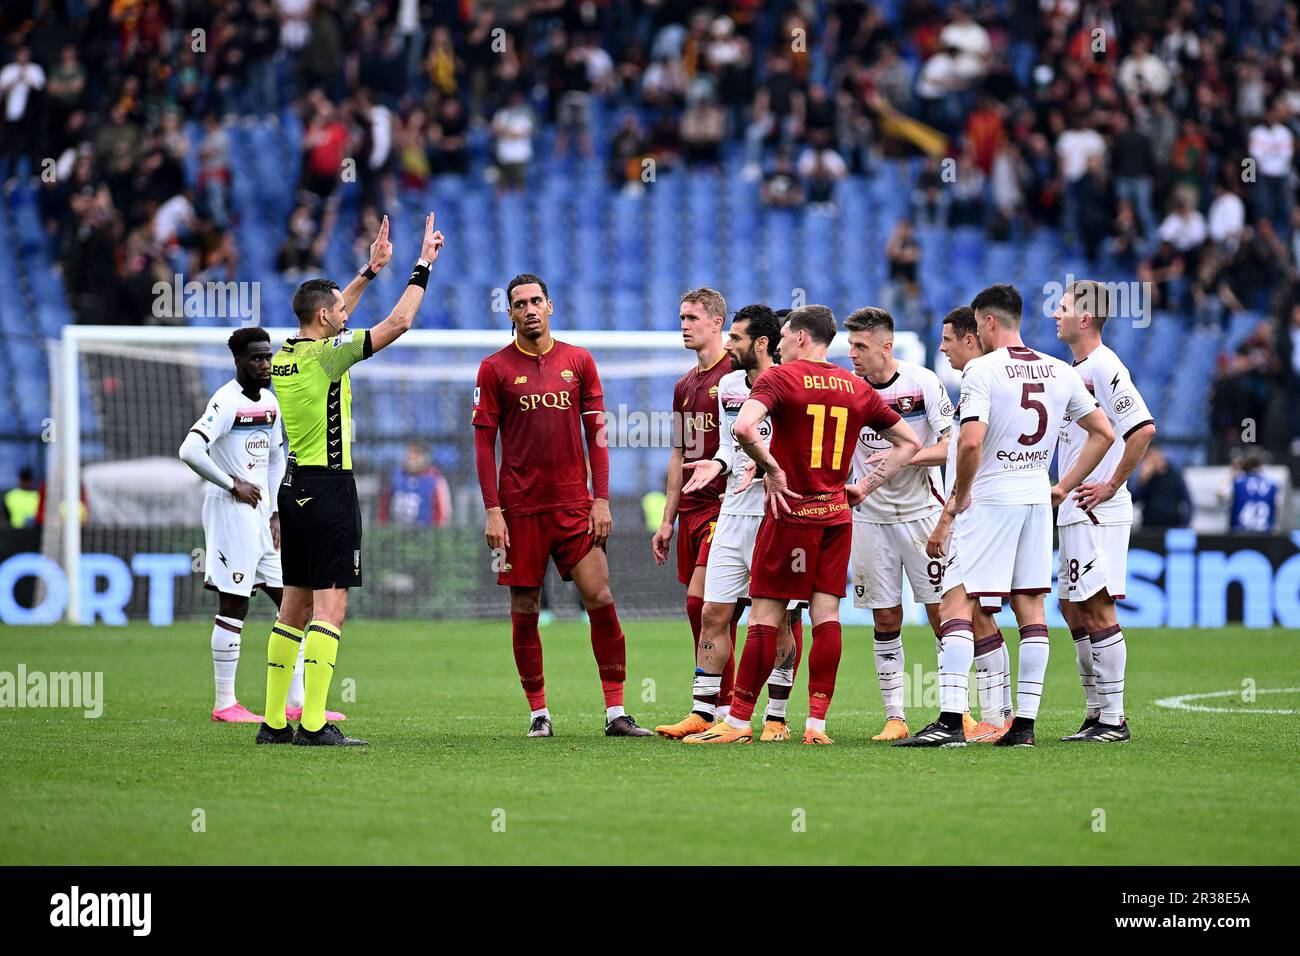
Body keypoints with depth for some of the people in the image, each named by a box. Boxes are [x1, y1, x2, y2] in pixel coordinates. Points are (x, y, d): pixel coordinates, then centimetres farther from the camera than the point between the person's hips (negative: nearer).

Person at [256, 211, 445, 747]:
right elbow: (398, 323, -11)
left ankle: (274, 721, 13)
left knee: (295, 607, 12)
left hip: (294, 488, 8)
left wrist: (370, 271, 30)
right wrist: (423, 267, -1)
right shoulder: (325, 356, -13)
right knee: (330, 606, -9)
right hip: (329, 489, -8)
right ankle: (314, 724, -15)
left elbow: (329, 320, 28)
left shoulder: (283, 357, 9)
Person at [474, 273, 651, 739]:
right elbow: (484, 443, 1)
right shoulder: (495, 368, 2)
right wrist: (492, 511, -7)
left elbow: (596, 433, 9)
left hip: (574, 503, 1)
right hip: (520, 505, -1)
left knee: (600, 599, -7)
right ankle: (539, 712, 12)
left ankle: (615, 712, -4)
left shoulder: (578, 361, 8)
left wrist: (601, 499, 0)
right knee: (525, 610, 2)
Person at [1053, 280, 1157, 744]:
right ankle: (1096, 713, 19)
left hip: (1097, 512, -10)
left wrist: (1111, 486, -19)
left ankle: (1114, 719, -5)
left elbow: (1142, 429, -24)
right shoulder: (1075, 369, 16)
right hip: (1074, 512, 10)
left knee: (1097, 611, -8)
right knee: (1072, 608, 13)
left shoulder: (1105, 367, -14)